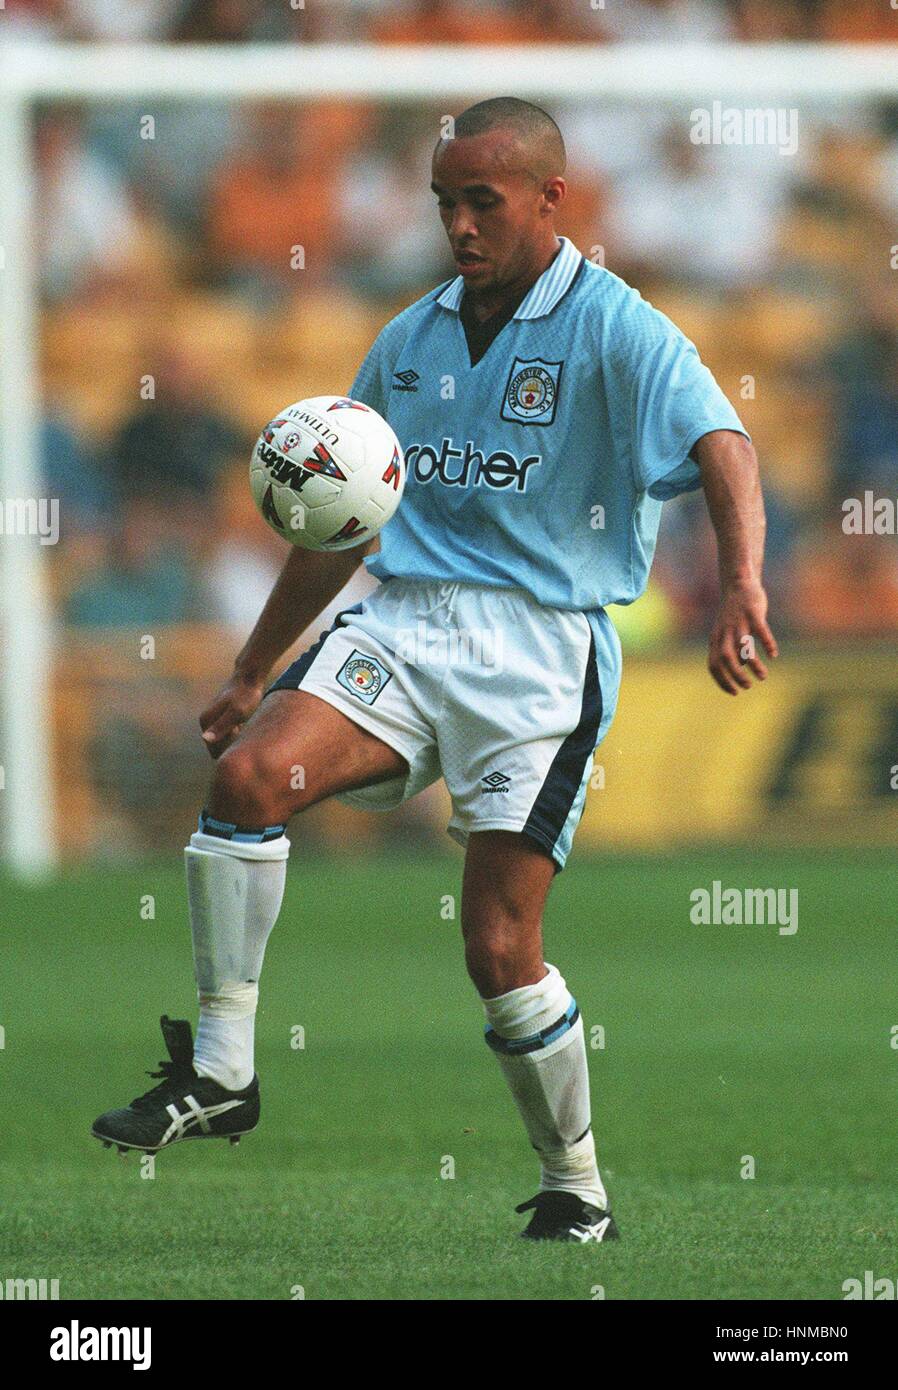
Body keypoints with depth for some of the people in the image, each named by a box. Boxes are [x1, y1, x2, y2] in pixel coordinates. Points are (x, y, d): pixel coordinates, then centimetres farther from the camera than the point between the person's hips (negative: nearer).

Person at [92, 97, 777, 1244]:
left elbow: (721, 448, -21)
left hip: (543, 652, -5)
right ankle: (219, 1073, -16)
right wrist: (253, 673, 26)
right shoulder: (410, 341, 14)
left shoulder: (613, 329, -5)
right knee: (248, 773, -23)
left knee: (500, 952, -8)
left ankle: (577, 1188, 13)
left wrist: (740, 583, -41)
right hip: (403, 624, 5)